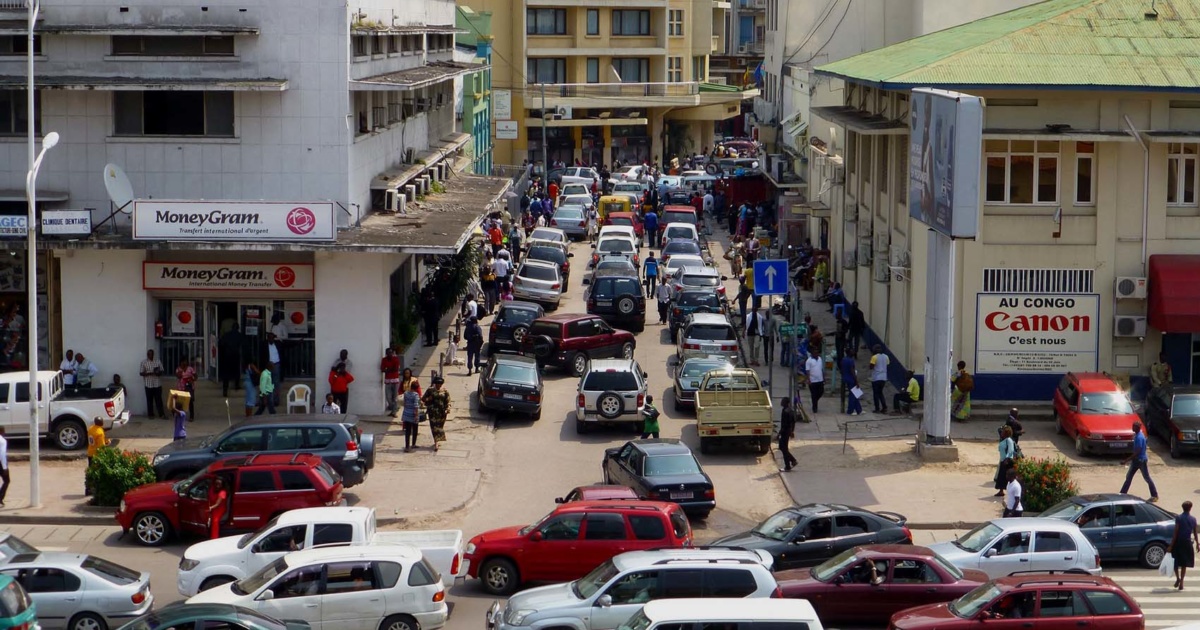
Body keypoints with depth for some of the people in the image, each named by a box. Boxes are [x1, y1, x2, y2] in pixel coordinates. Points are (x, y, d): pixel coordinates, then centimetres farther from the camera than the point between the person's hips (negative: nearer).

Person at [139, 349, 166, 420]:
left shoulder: (158, 361, 7)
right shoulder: (144, 363, -1)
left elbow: (161, 371, 11)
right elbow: (141, 373, -4)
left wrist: (159, 373, -13)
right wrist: (150, 373, -17)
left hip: (157, 384, 1)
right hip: (148, 384, -1)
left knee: (159, 399, 1)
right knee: (149, 400, 5)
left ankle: (161, 414, 1)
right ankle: (150, 414, 13)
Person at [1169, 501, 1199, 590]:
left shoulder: (1179, 518, -11)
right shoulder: (1193, 519, 0)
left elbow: (1175, 533, -13)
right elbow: (1195, 533, 7)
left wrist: (1171, 546, -11)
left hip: (1178, 542, -3)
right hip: (1187, 542, 3)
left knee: (1176, 562, 13)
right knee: (1184, 564, 11)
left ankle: (1178, 578, -6)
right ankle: (1181, 582, 10)